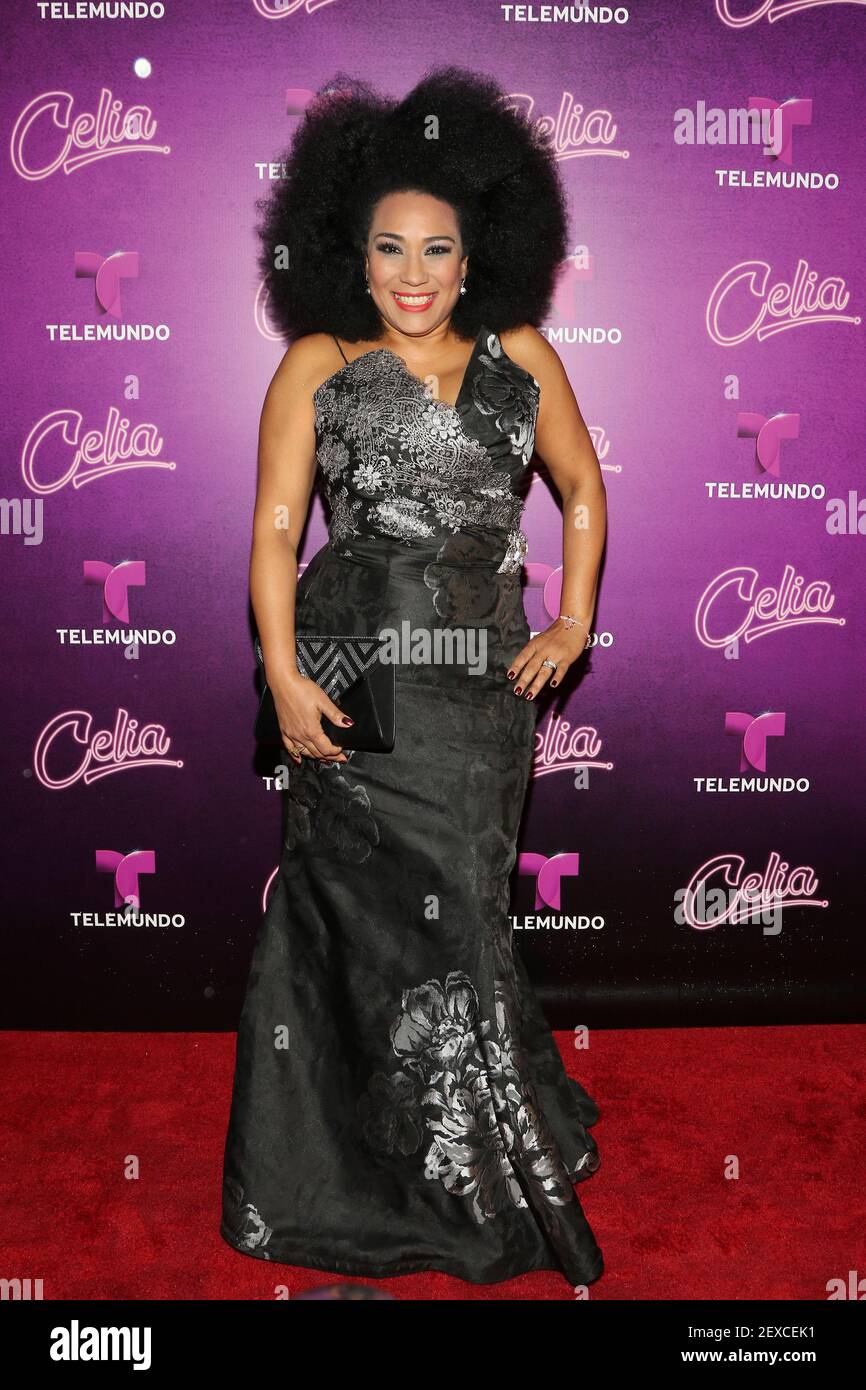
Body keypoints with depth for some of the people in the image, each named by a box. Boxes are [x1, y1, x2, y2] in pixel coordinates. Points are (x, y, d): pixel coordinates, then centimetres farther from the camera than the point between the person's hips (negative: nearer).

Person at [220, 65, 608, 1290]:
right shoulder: (317, 364, 4)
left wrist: (574, 620, 6)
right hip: (361, 682, -2)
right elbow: (276, 526, -1)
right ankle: (492, 1189, 20)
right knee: (431, 922, 0)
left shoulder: (520, 353, 11)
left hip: (486, 681, 3)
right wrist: (283, 671, -12)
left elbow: (582, 487, 18)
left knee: (451, 910, 9)